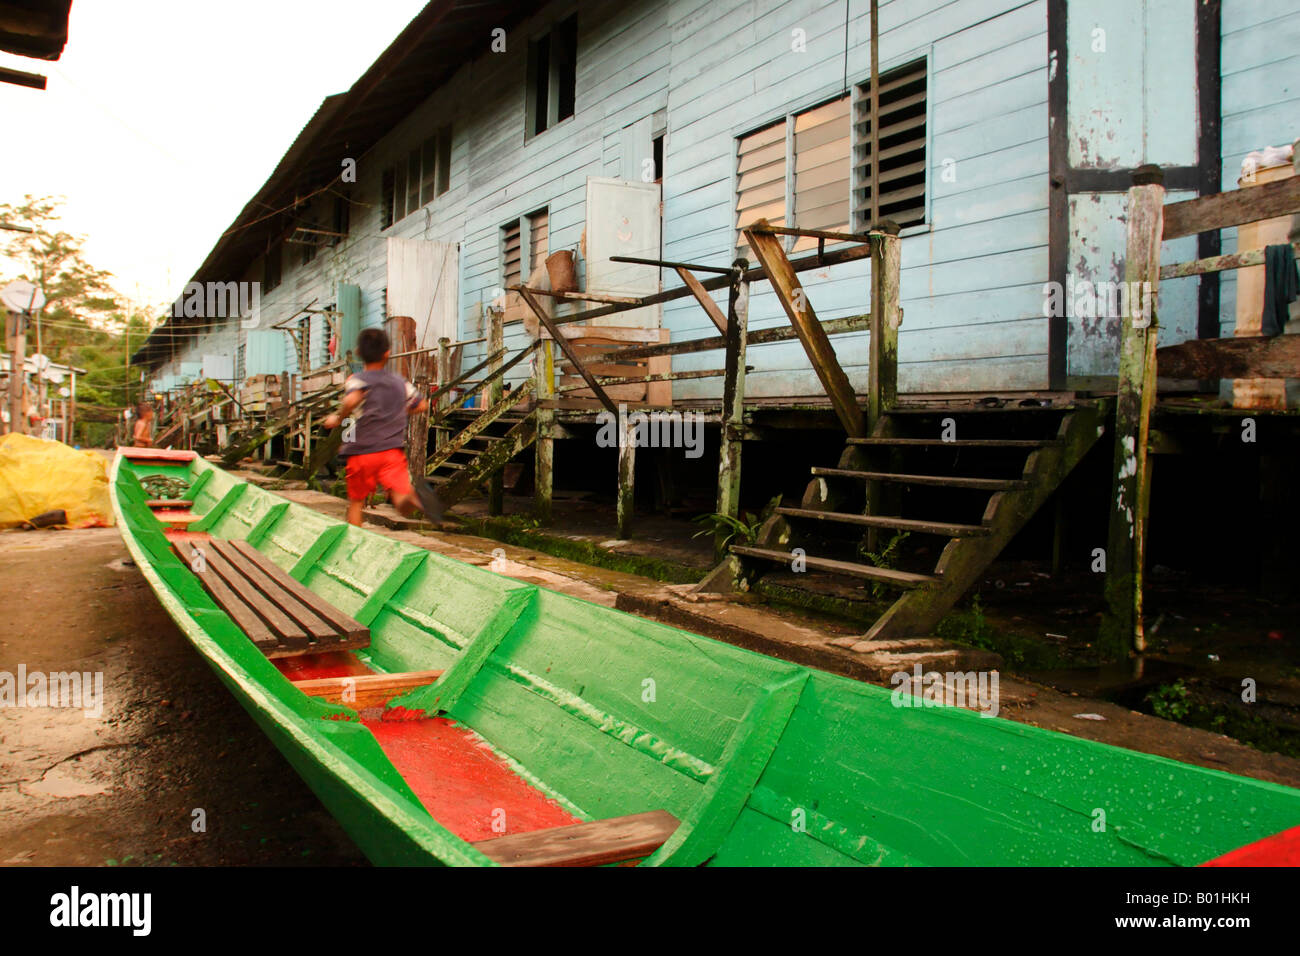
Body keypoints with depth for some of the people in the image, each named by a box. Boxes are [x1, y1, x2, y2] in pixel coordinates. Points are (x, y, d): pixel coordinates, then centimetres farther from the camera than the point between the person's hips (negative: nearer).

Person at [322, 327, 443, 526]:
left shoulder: (357, 379, -1)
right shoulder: (399, 381, 12)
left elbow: (352, 399, -24)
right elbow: (422, 404, 23)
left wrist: (338, 418, -8)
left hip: (361, 452, -1)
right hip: (393, 449, 1)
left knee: (355, 502, 17)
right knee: (402, 504, -12)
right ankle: (414, 494, -44)